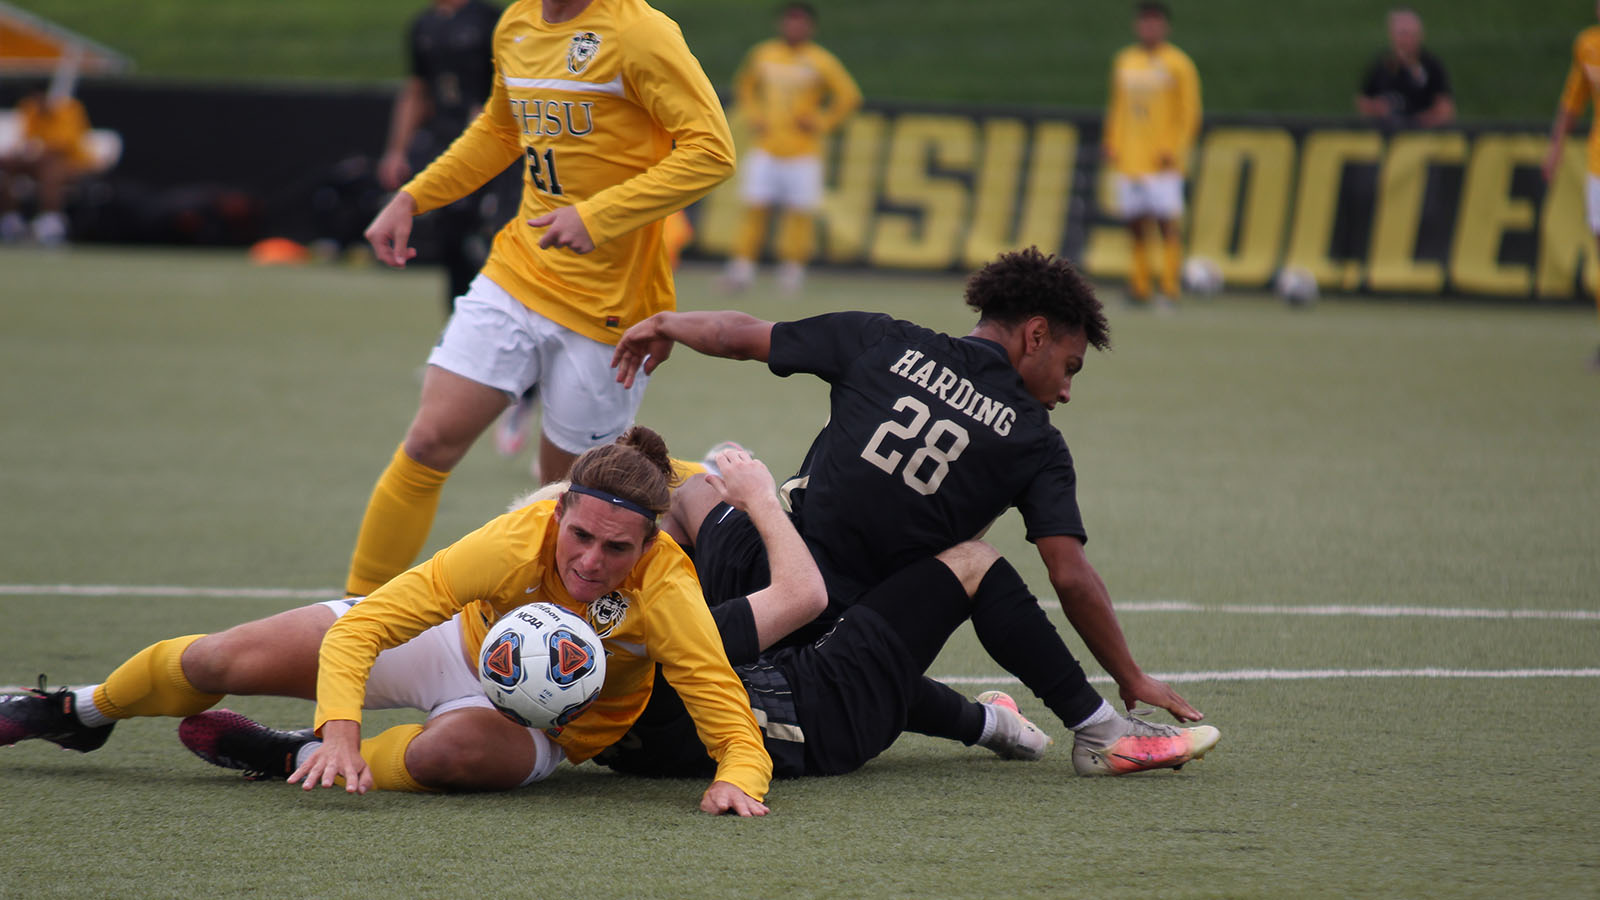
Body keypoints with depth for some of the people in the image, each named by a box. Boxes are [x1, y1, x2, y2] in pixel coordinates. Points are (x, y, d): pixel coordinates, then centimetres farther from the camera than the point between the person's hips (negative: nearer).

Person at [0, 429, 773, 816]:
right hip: (463, 642, 1)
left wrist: (736, 780, -56)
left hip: (543, 724, -1)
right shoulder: (522, 541, -33)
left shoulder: (666, 591, -35)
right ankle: (78, 712, 31)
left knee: (461, 748, -40)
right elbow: (361, 626, -30)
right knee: (228, 660, -2)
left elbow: (734, 726, -33)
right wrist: (339, 727, -45)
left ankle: (290, 759, -12)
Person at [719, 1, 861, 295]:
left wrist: (821, 123, -4)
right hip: (766, 149, 2)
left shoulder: (821, 61, -3)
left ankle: (793, 268, 4)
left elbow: (849, 96, 1)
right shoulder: (762, 54, 6)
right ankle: (742, 267, -4)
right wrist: (753, 115, 10)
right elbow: (744, 85, 24)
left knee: (801, 212, -6)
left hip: (803, 151, -2)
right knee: (755, 207, -5)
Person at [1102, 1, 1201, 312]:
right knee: (1134, 223, 3)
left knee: (1166, 222, -11)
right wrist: (1111, 143, 11)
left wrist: (1176, 150, -10)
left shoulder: (1177, 64, -2)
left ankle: (1169, 290, -10)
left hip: (1162, 160, -5)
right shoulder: (1124, 62, 13)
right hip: (1129, 158, 5)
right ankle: (1140, 289, 10)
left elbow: (1190, 112, -2)